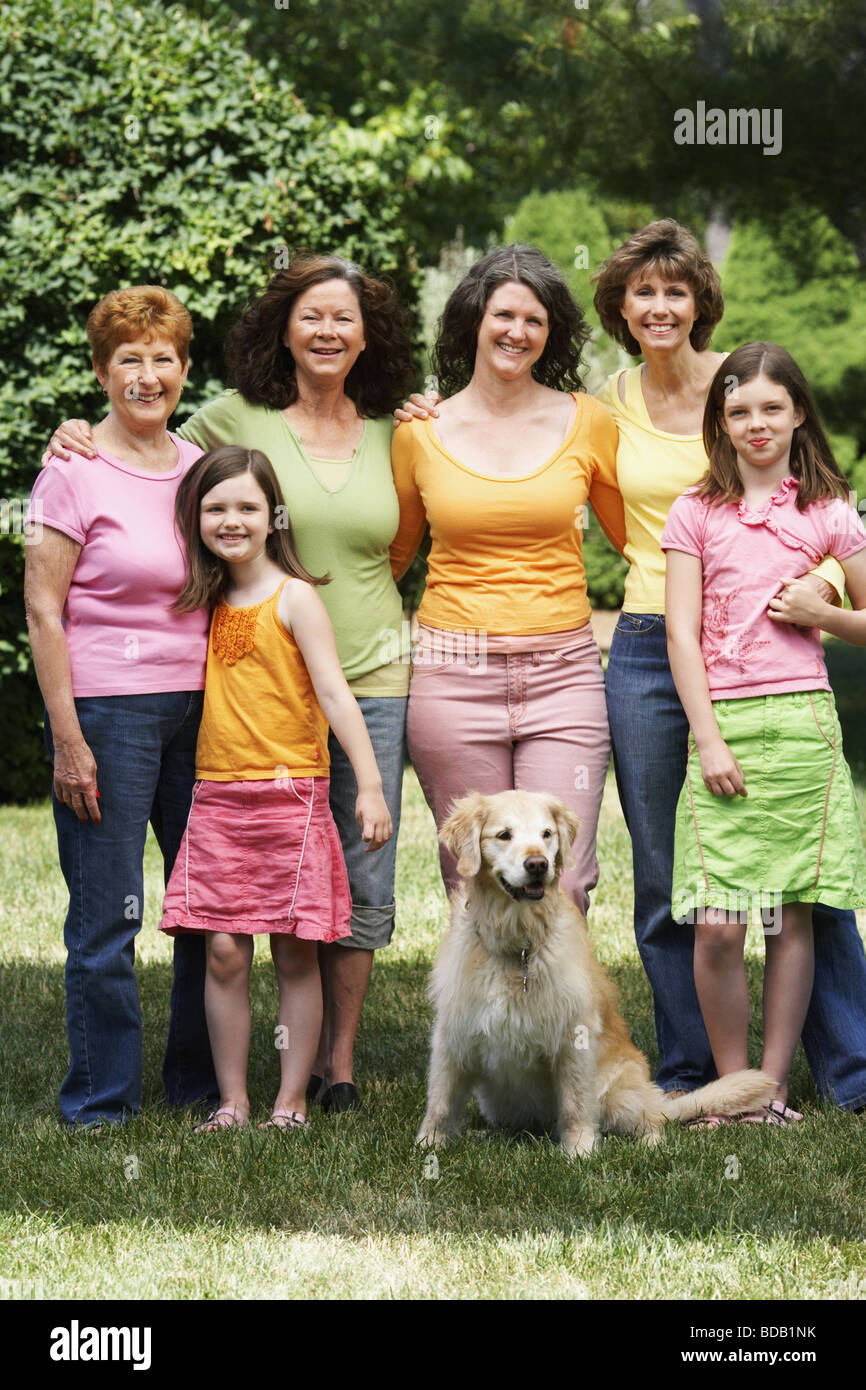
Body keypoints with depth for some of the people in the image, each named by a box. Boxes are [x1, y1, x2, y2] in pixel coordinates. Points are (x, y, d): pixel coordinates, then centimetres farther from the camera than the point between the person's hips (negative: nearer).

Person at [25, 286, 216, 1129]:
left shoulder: (203, 469, 10)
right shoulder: (74, 473, -5)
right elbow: (43, 613, -6)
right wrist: (67, 740, -11)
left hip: (200, 709, 5)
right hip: (108, 710, -5)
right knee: (106, 917, -2)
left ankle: (199, 1082, 23)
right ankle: (101, 1102, 10)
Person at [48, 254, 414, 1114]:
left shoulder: (390, 433, 8)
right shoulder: (237, 419, 1)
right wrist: (83, 441, -7)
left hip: (373, 678, 2)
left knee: (363, 877, 4)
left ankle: (341, 1058, 15)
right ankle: (307, 1053, 15)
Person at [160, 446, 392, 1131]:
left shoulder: (295, 598, -5)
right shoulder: (205, 601, 11)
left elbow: (335, 693, -10)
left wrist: (370, 784, -18)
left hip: (291, 796, -4)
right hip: (217, 796, 5)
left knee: (296, 952, 1)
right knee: (224, 952, 1)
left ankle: (291, 1101, 8)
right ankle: (232, 1100, 9)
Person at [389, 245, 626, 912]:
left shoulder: (586, 421, 6)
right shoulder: (421, 433, 6)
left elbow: (636, 534, 18)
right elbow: (391, 555, 19)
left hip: (563, 675, 0)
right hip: (455, 675, 0)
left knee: (562, 887, -9)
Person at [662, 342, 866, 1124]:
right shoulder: (695, 514, 6)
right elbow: (681, 634, 2)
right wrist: (709, 738, -6)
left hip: (802, 721, 1)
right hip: (722, 723, -1)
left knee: (793, 915, 1)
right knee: (717, 926, -8)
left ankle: (773, 1086, 9)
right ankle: (731, 1085, 6)